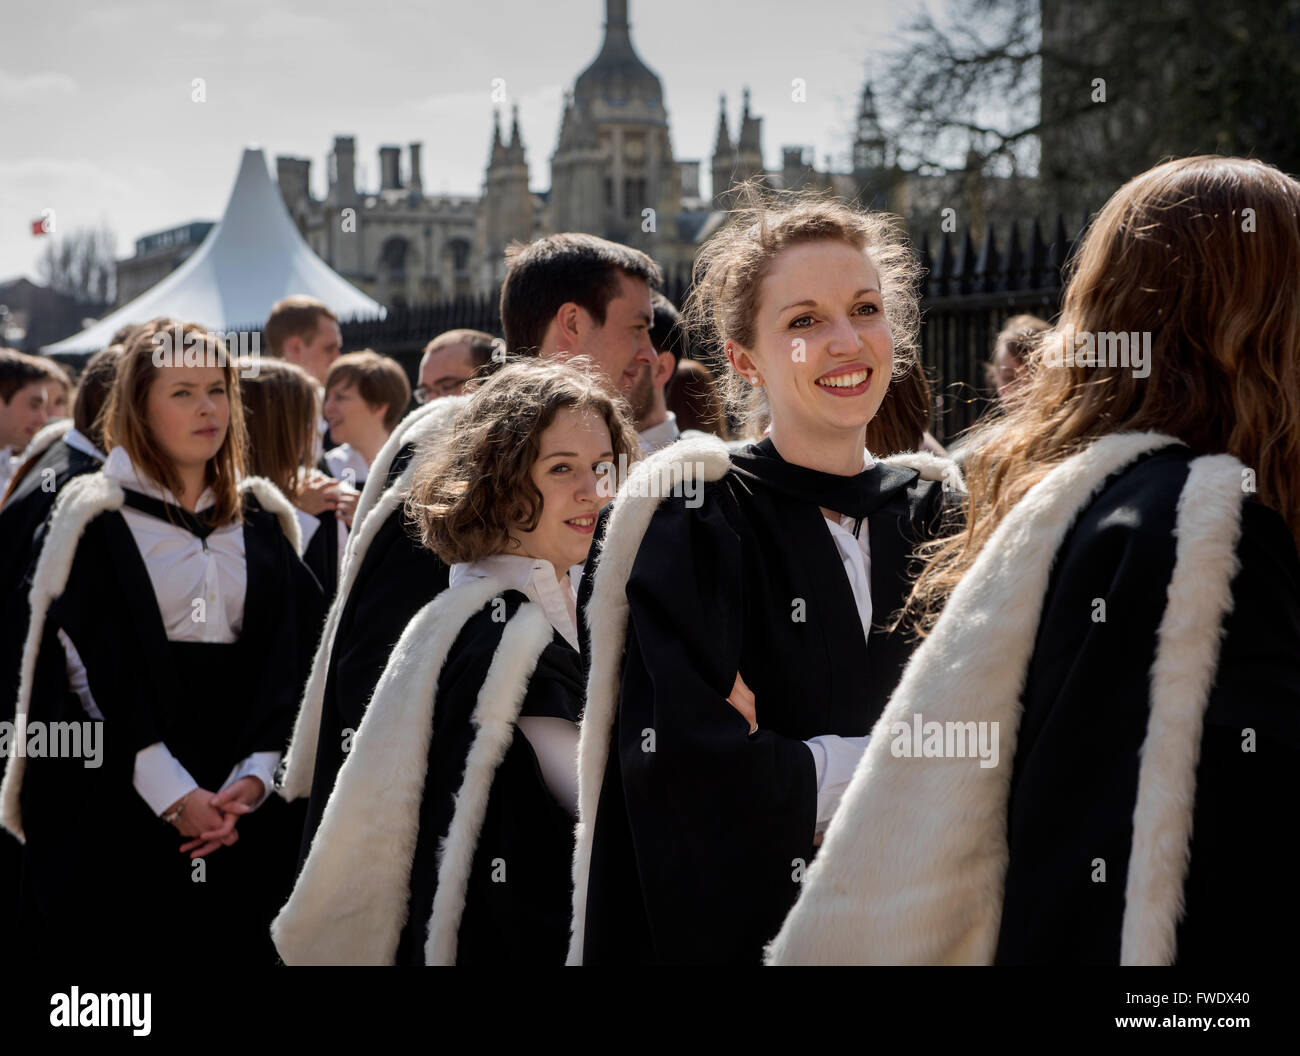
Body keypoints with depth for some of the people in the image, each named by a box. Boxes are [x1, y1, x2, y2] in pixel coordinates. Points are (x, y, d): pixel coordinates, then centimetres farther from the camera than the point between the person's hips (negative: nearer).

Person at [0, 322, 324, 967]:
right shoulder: (94, 519, -1)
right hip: (122, 795, -3)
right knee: (129, 945, -3)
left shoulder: (262, 520, 11)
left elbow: (288, 657, 5)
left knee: (239, 947, 3)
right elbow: (97, 671, -8)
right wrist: (172, 792, -16)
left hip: (242, 801, 3)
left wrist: (253, 775, -10)